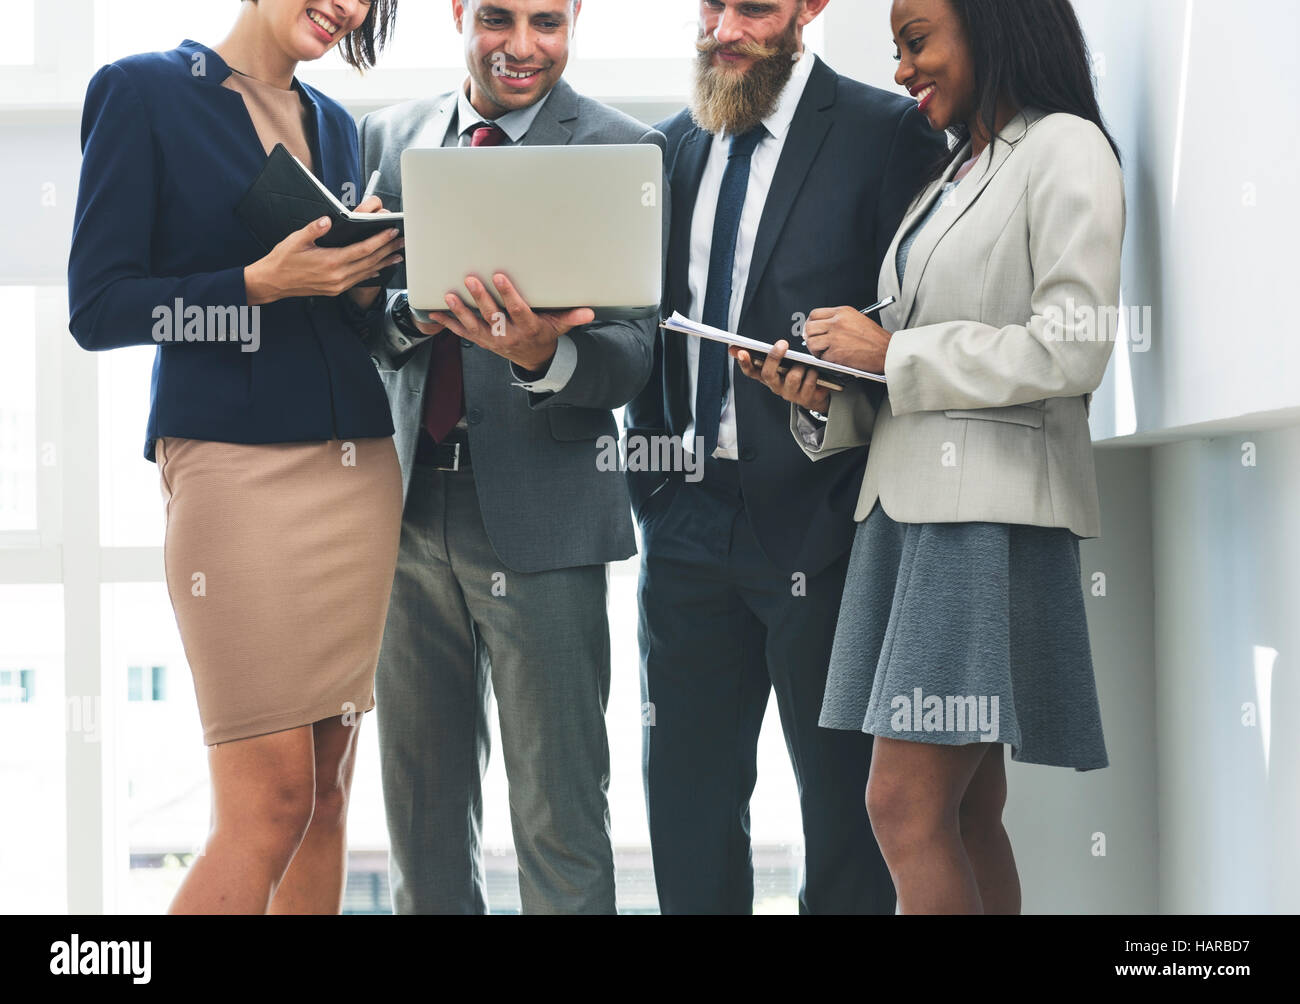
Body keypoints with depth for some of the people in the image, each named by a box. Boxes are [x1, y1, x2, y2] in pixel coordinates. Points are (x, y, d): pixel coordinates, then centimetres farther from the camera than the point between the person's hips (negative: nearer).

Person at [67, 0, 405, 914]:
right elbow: (98, 306, -6)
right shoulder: (144, 91, -1)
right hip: (234, 463, -6)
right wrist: (261, 283, -17)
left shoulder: (334, 123, 17)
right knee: (273, 801, -9)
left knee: (330, 788, 6)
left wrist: (366, 275, 0)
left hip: (357, 468, 7)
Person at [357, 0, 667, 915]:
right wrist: (411, 315, -14)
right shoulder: (390, 137, 12)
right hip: (411, 505, 4)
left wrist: (545, 355, -29)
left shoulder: (621, 150, -2)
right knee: (422, 804, 15)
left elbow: (631, 356, -8)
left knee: (560, 815, 0)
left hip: (540, 514, -4)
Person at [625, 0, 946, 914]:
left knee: (841, 792, 3)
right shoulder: (674, 144, 12)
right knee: (688, 786, 12)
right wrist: (650, 465, 7)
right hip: (689, 518, 6)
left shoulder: (888, 134, -6)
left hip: (815, 520, -5)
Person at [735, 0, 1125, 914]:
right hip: (909, 496, 8)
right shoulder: (949, 177, 23)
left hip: (989, 504, -8)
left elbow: (1072, 351, -14)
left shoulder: (1064, 149, -2)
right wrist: (824, 394, 2)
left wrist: (889, 352, -7)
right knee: (964, 814, 6)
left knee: (907, 805, -13)